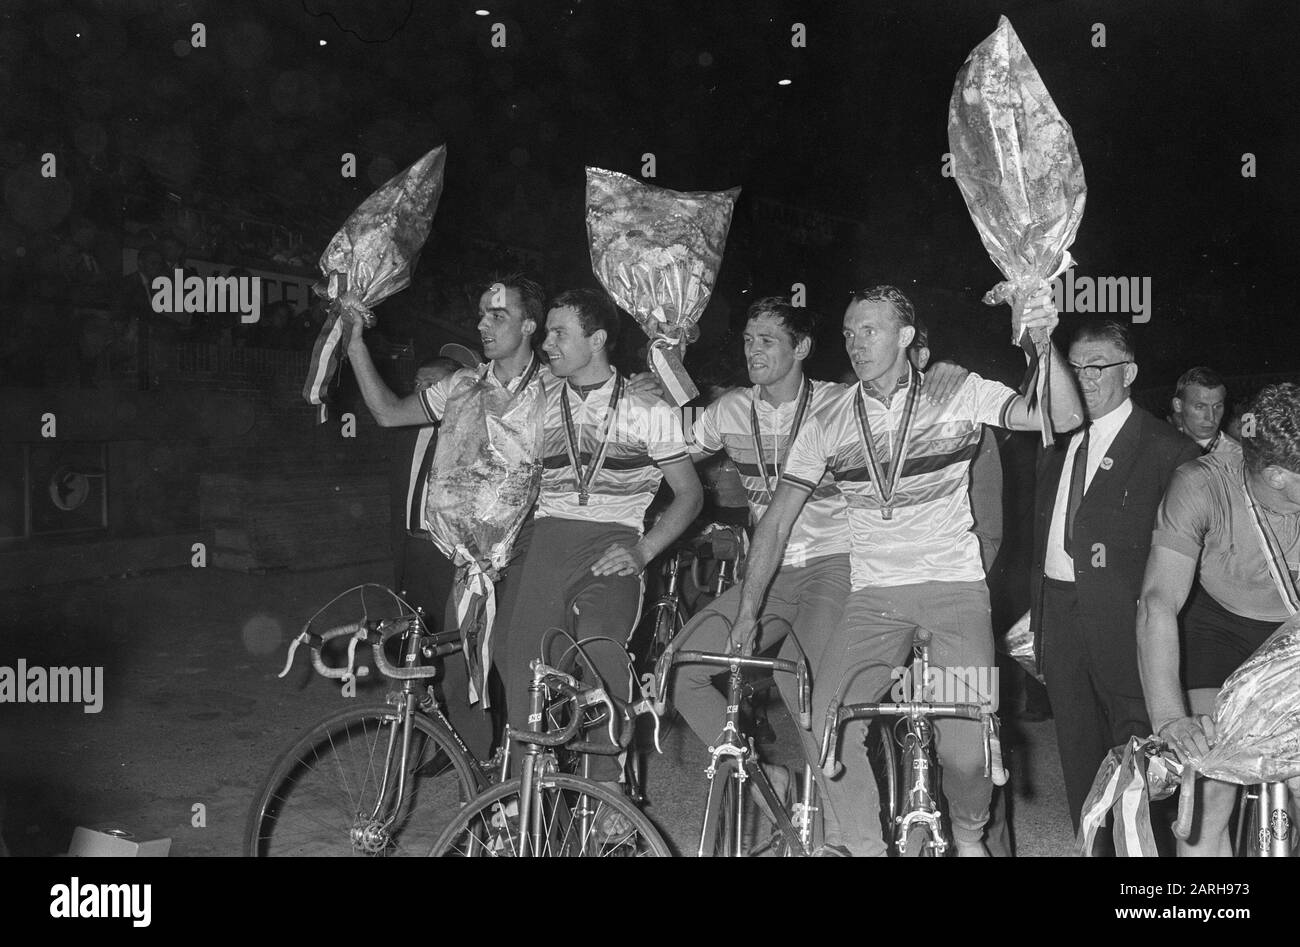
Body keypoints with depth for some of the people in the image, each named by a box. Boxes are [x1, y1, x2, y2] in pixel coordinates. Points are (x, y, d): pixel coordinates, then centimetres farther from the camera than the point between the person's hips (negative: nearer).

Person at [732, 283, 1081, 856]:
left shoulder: (961, 394, -1)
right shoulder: (827, 423, 5)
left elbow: (1063, 418, -12)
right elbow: (778, 520, 7)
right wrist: (748, 611, 0)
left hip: (955, 587, -2)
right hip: (873, 597, 2)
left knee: (966, 746, -15)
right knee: (829, 726, -19)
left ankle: (968, 835, 18)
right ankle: (865, 847, 3)